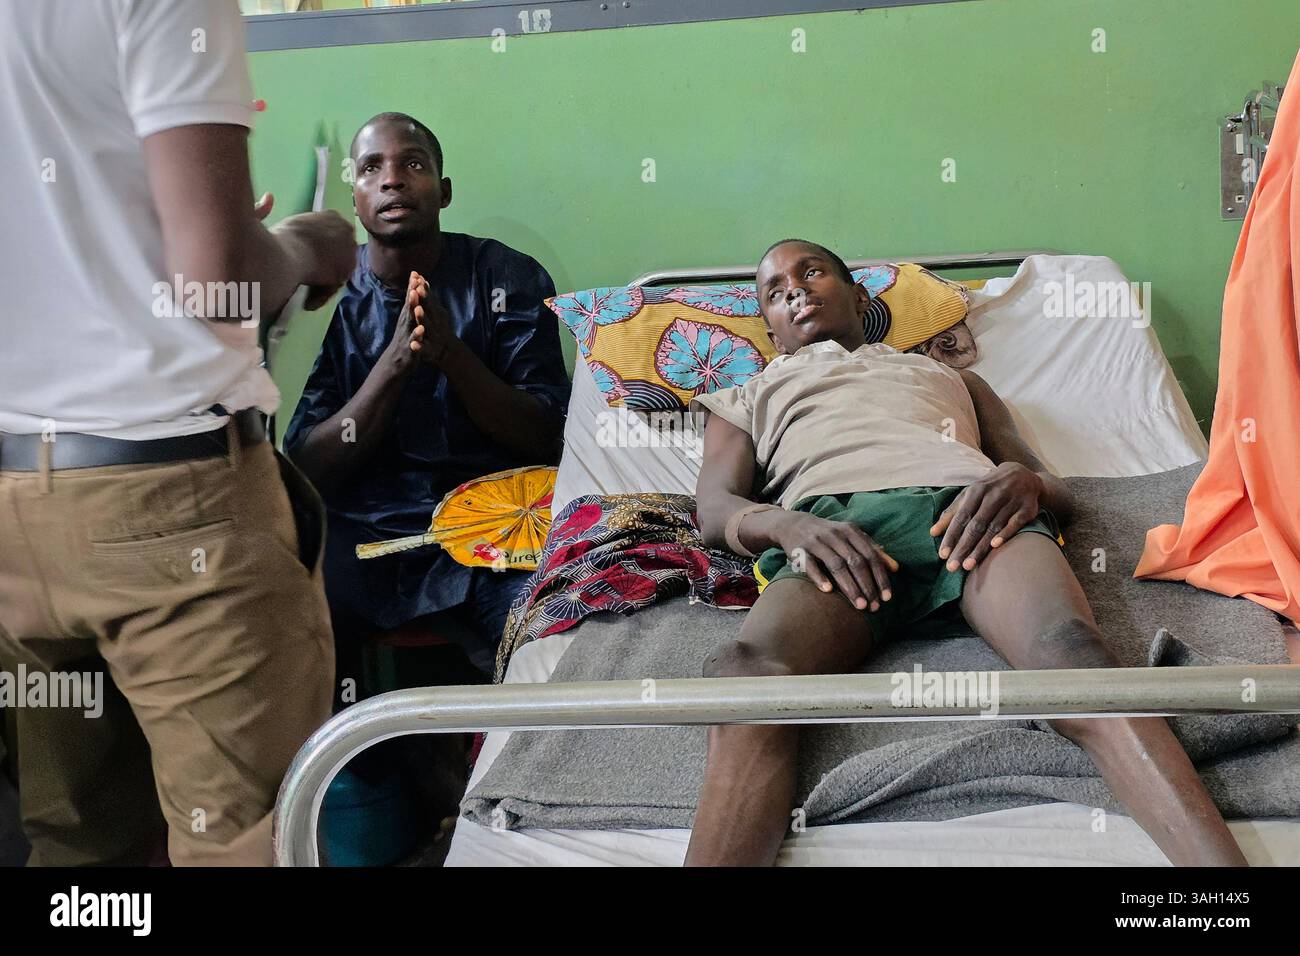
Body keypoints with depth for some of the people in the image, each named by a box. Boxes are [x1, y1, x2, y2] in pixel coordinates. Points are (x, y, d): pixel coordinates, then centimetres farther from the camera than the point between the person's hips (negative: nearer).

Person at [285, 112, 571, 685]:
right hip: (360, 529, 1)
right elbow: (309, 467, -4)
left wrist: (452, 352, -18)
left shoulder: (509, 278, 3)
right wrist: (396, 361, -18)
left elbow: (545, 439, -3)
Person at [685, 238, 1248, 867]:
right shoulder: (748, 398, 39)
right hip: (830, 523, -1)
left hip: (968, 513, 1)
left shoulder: (950, 376, 42)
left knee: (1069, 649, -35)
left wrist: (1024, 482, -1)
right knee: (746, 669, -38)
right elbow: (716, 508, 18)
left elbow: (1056, 491, 28)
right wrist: (784, 524, -9)